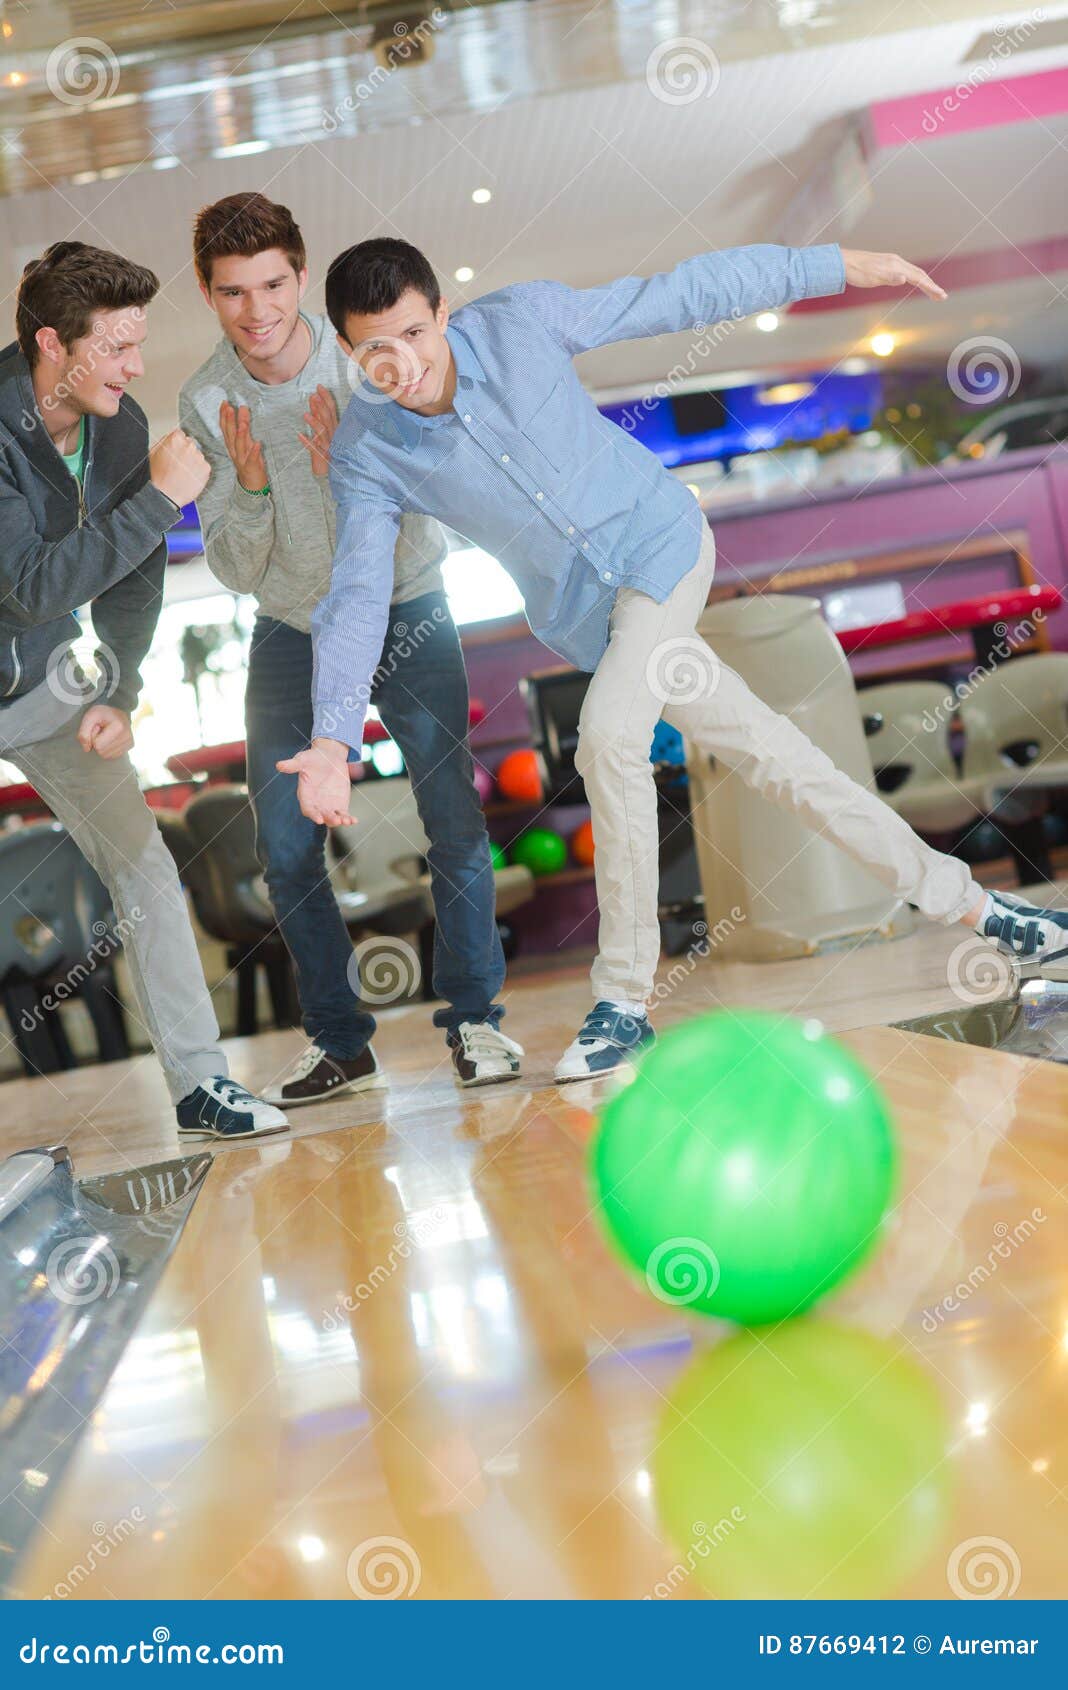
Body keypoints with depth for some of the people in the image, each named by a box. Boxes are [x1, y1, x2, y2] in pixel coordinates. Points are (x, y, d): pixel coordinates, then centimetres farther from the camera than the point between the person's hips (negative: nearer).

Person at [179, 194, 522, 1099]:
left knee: (455, 819, -10)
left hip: (406, 612, -2)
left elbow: (422, 523, -16)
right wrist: (252, 485, -28)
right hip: (293, 628, 2)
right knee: (286, 846, -2)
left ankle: (474, 1016, 7)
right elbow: (237, 571, -9)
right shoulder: (207, 401, -11)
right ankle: (340, 1041, 13)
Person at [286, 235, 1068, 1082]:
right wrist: (331, 738, -31)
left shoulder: (520, 318, -15)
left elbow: (683, 294, -8)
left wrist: (838, 265, -5)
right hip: (584, 610, 2)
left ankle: (625, 1002, -10)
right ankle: (958, 897, 18)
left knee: (609, 733, -25)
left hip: (660, 539, -2)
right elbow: (357, 597, -17)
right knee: (763, 745, 4)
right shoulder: (365, 454, -12)